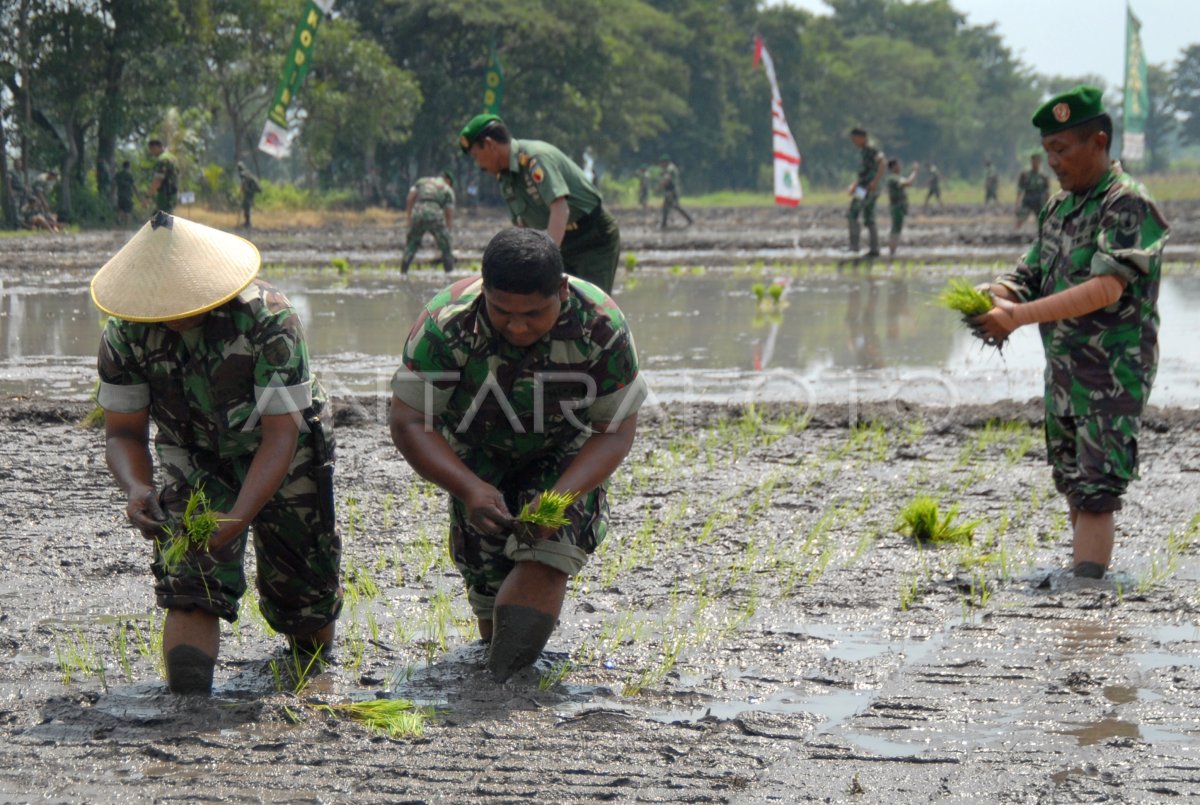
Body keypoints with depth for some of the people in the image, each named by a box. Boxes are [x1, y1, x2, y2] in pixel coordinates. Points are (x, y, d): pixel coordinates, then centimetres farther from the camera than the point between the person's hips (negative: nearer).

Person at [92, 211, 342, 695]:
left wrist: (236, 520, -43)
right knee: (191, 587, -22)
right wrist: (137, 489, -35)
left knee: (306, 597, 8)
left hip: (283, 463, -1)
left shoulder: (268, 320, -31)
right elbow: (123, 433, -11)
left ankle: (313, 673, 41)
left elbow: (281, 434, -31)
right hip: (193, 465, 2)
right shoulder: (125, 336, -20)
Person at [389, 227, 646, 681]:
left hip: (565, 459, -1)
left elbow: (616, 430, -22)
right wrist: (471, 490, -41)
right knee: (485, 574, 0)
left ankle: (505, 675, -25)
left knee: (544, 559, -23)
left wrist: (561, 497, -39)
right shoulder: (447, 325, -30)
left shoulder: (601, 329, -29)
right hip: (479, 462, 1)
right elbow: (408, 423, -26)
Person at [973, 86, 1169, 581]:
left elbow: (1106, 289, -26)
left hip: (1113, 375, -8)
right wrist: (996, 299, -12)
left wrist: (1020, 316, -30)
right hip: (1063, 370, 8)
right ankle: (1090, 583, 24)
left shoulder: (1129, 205, -15)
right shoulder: (1059, 207, 12)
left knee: (1094, 495, -12)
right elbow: (1030, 275, 12)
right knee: (1074, 488, 14)